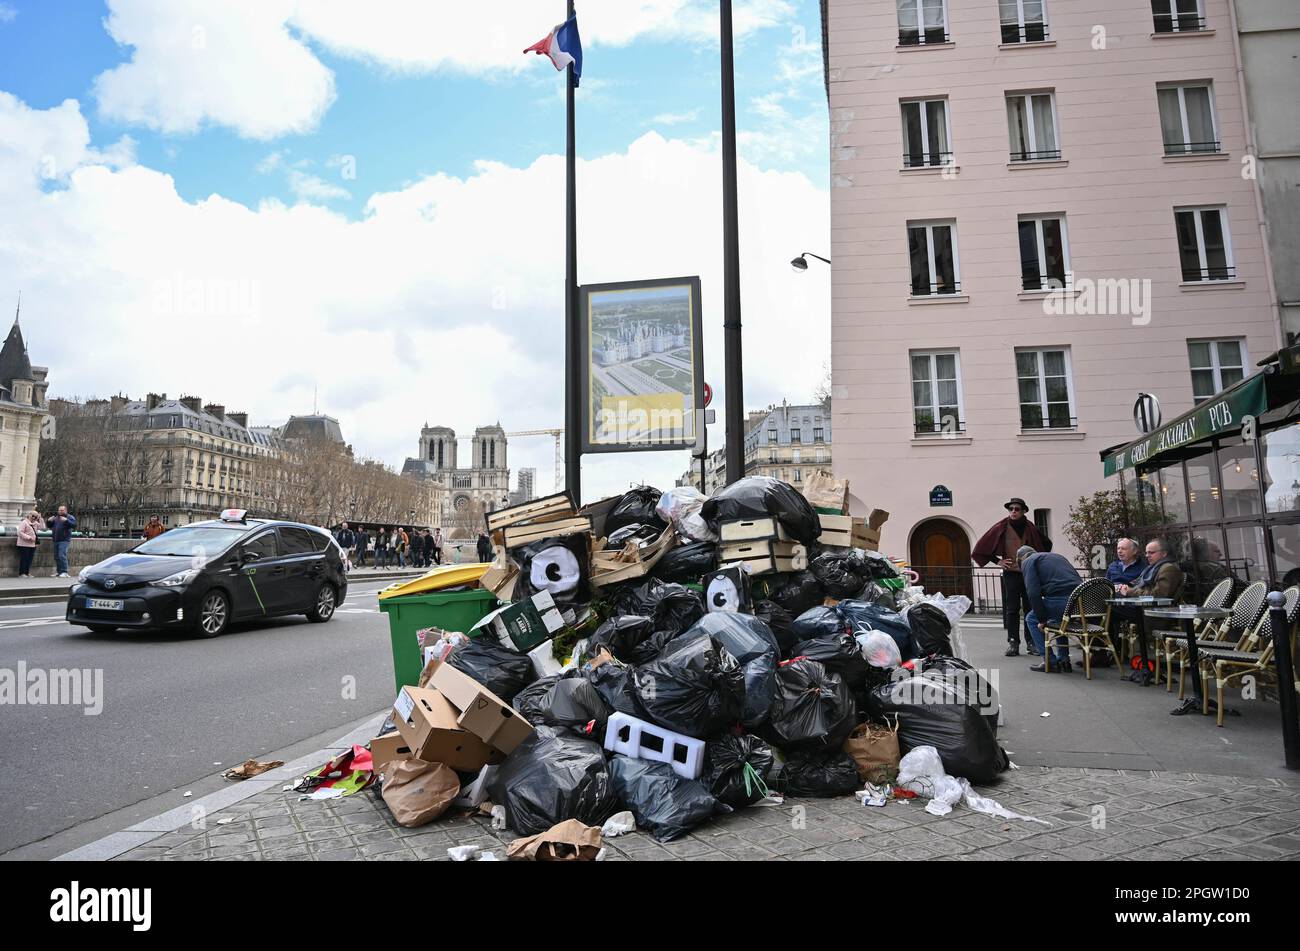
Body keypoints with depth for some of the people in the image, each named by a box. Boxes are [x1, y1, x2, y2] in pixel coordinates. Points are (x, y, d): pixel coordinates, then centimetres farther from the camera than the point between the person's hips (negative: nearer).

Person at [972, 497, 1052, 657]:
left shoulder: (1030, 528, 6)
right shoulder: (1001, 528, -1)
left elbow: (1047, 543, 24)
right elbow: (981, 548, 2)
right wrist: (997, 561, -1)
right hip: (1011, 573, -2)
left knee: (1030, 608, 4)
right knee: (1012, 610, -2)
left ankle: (1031, 643, 10)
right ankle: (1013, 643, 1)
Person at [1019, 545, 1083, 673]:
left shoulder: (1028, 562, 11)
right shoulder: (1057, 556, 34)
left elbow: (1034, 593, -4)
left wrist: (1042, 620, 0)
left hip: (1059, 598, -7)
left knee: (1031, 619, 18)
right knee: (1059, 620, 35)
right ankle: (1063, 660, 26)